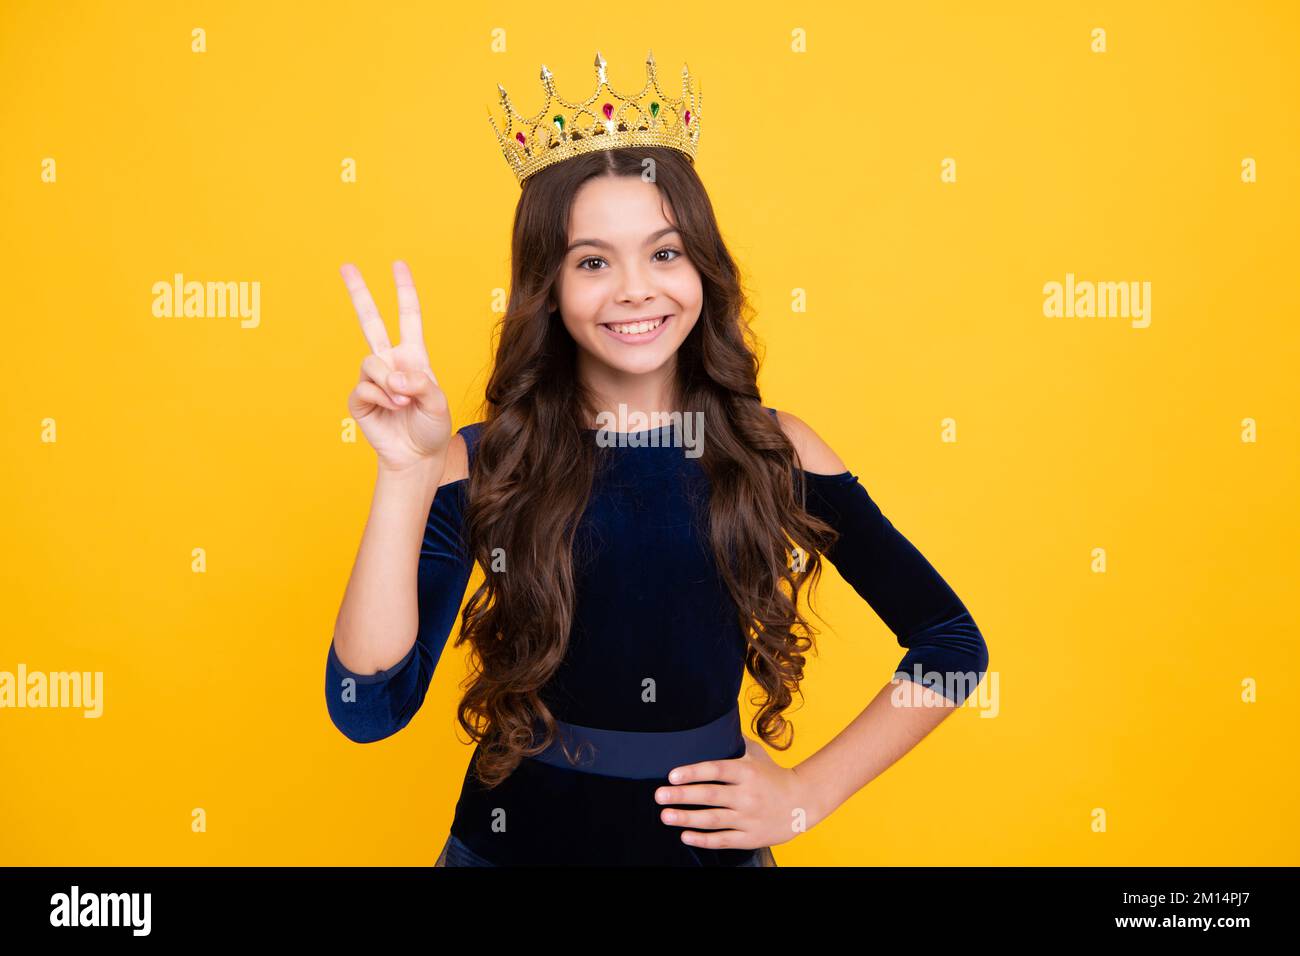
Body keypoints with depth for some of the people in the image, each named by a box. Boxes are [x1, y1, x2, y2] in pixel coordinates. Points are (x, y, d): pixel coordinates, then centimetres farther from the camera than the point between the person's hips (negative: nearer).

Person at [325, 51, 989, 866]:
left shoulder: (774, 451, -8)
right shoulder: (481, 464, -11)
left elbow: (953, 647, -2)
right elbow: (369, 706, -21)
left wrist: (808, 794, -7)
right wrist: (407, 473, -28)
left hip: (712, 841, 1)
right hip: (513, 838, 0)